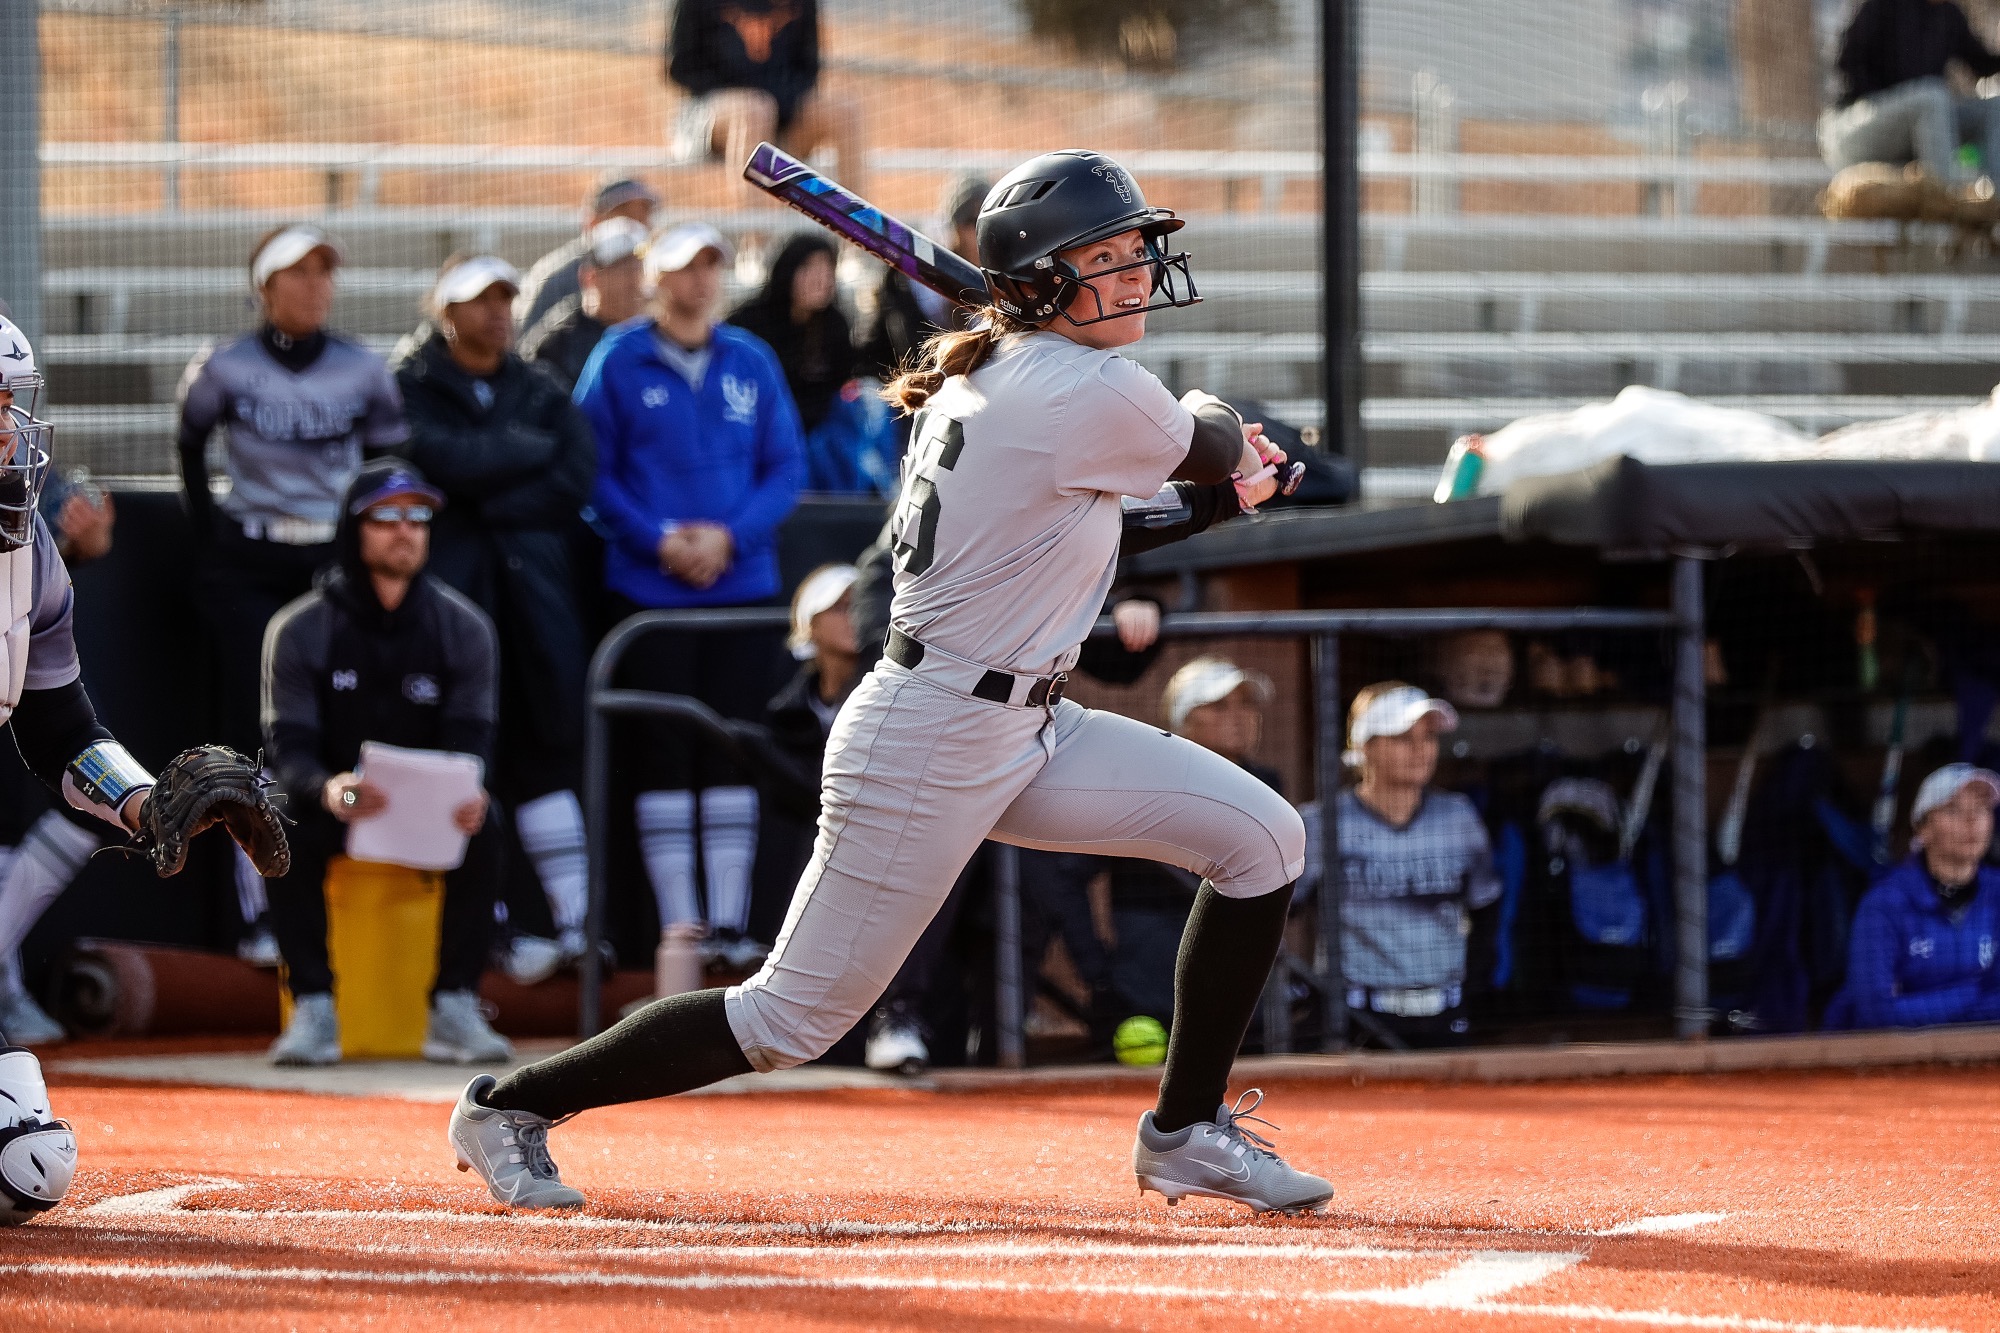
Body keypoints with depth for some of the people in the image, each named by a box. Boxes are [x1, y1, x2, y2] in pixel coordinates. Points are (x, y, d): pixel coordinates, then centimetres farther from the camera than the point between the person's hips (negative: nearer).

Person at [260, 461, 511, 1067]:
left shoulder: (463, 627, -5)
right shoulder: (298, 630, -9)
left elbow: (469, 742, -11)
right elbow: (288, 749, -16)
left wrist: (467, 795, -37)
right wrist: (327, 790, -41)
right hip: (334, 805, -1)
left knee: (482, 831, -31)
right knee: (287, 829, -34)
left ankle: (454, 1009, -25)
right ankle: (313, 1011, -28)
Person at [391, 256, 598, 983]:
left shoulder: (539, 391, 18)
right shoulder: (409, 388, 5)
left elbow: (575, 479, 3)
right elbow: (442, 460, -13)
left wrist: (490, 501, -7)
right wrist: (530, 451, -2)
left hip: (530, 576, 4)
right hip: (449, 586, -3)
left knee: (548, 741, -2)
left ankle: (574, 917, -3)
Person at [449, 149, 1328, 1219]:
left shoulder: (981, 371, 8)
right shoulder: (1094, 397, -20)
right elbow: (1220, 450, -1)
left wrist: (1213, 482, 12)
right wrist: (1214, 424, 21)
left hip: (1024, 730, 10)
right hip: (930, 745, -10)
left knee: (1263, 838, 4)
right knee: (793, 1020, -2)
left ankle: (1185, 1133, 13)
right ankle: (514, 1104, 14)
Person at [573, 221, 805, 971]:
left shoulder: (751, 362, 9)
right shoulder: (617, 362, 1)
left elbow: (785, 470, 8)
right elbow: (594, 473, -1)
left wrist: (729, 535, -8)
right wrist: (660, 540, -13)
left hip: (743, 588, 3)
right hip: (650, 592, -3)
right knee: (665, 754, -2)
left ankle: (730, 922, 6)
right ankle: (677, 926, 1)